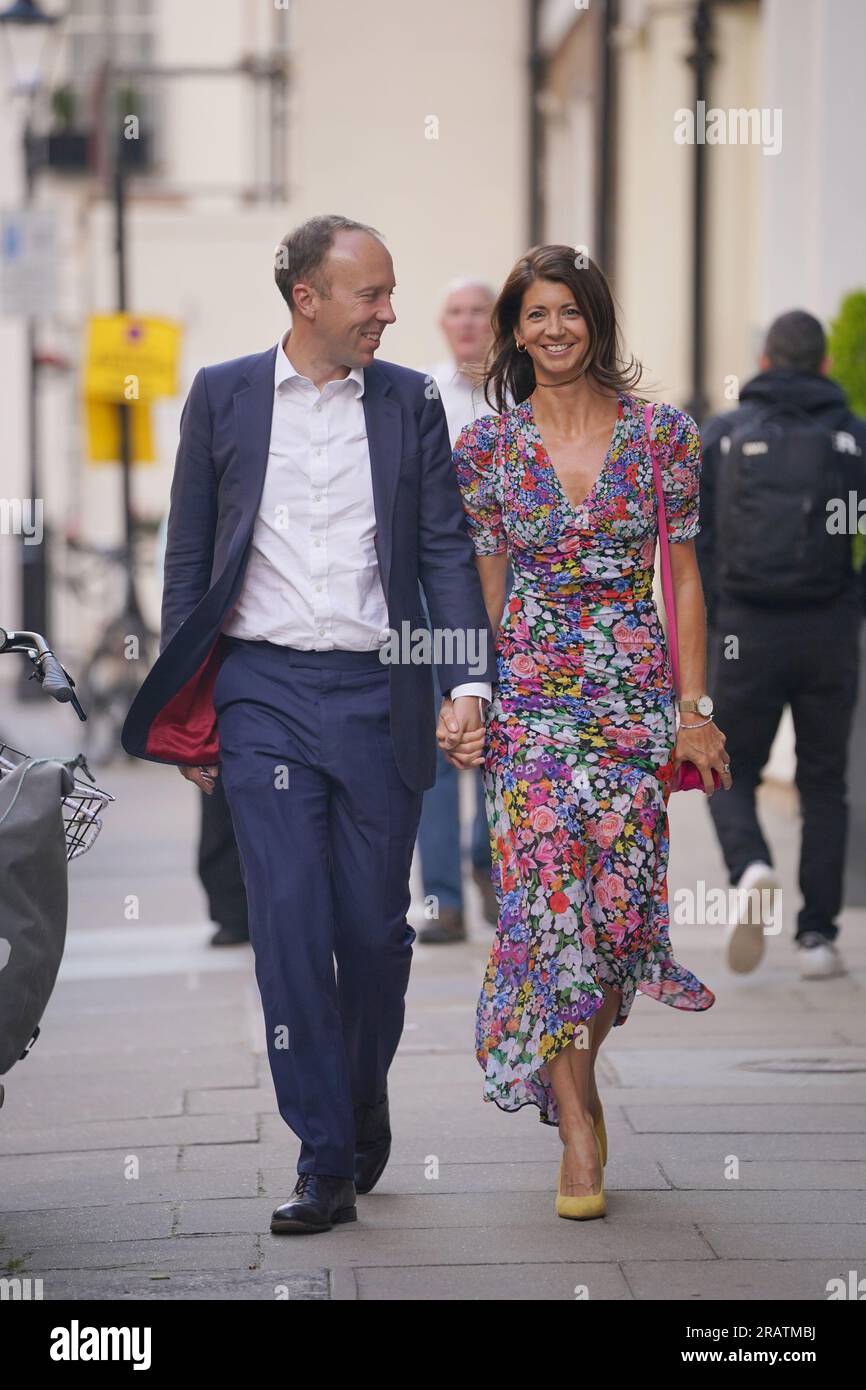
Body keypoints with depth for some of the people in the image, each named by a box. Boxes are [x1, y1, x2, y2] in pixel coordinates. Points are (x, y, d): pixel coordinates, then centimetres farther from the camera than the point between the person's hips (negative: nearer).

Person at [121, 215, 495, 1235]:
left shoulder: (410, 403, 7)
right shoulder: (224, 396, 5)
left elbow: (446, 550, 4)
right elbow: (188, 556, 9)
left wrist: (467, 679, -9)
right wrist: (185, 711, 6)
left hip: (378, 693, 1)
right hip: (263, 692, -1)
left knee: (374, 926, 4)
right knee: (290, 922, -7)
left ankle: (365, 1098, 31)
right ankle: (325, 1161, -2)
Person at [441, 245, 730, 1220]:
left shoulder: (663, 435, 2)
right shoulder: (487, 446, 3)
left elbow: (682, 580, 4)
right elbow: (480, 589, 7)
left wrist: (694, 710, 0)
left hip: (637, 701, 1)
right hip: (528, 701, -1)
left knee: (622, 909, 2)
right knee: (547, 909, -6)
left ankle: (573, 1070, 29)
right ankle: (579, 1134, 0)